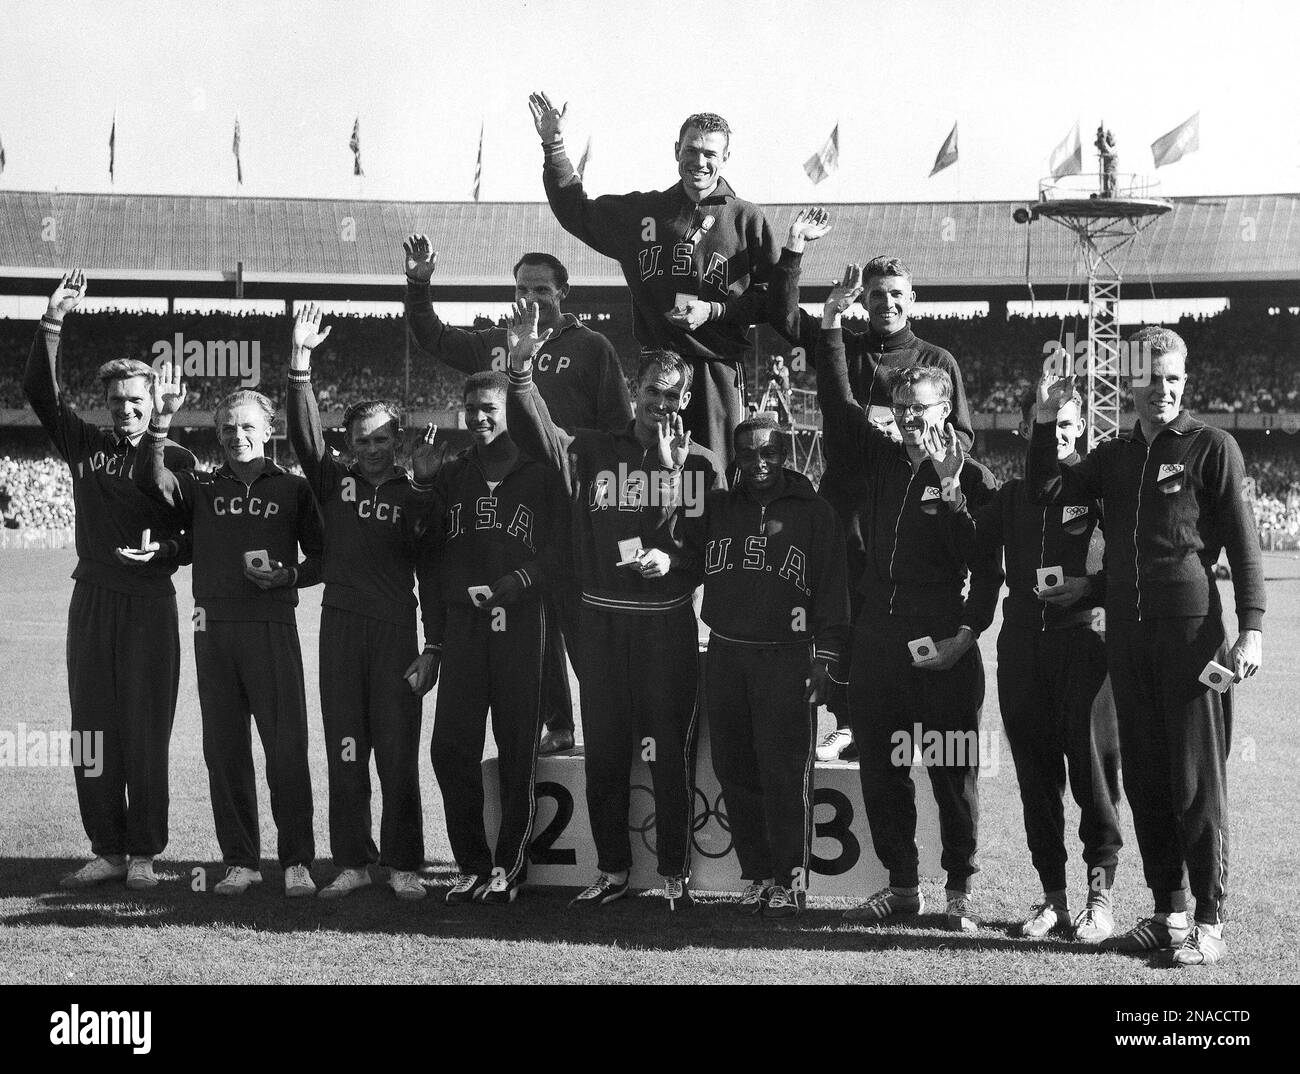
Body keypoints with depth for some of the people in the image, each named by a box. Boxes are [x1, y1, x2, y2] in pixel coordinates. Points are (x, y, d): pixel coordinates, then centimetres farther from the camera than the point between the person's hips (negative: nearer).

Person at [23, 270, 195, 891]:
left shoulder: (177, 461, 2)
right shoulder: (85, 446, 9)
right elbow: (38, 390, 0)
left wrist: (165, 549, -18)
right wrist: (52, 324, -10)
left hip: (150, 604, -3)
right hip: (90, 601, 3)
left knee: (146, 733, -2)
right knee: (93, 732, 5)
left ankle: (144, 855, 6)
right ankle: (107, 851, 14)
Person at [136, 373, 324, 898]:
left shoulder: (292, 489, 8)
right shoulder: (202, 487, 11)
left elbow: (322, 556, 10)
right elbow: (151, 480, -7)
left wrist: (291, 574, -9)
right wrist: (160, 424, -21)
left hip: (273, 625, -2)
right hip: (214, 628, 2)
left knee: (287, 744, -7)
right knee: (223, 748, 5)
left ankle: (297, 861, -1)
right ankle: (240, 861, 13)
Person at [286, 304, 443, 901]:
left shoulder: (416, 496, 8)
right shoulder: (335, 482, 10)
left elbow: (431, 573, 7)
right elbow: (305, 436, -4)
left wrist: (433, 645, 0)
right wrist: (300, 365, -16)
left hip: (396, 632, -1)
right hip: (340, 627, 2)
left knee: (398, 752, -2)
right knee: (344, 750, 3)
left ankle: (403, 864, 6)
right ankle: (352, 862, 10)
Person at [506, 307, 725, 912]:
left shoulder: (701, 464, 5)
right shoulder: (594, 452, 6)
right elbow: (537, 436, -10)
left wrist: (674, 561, -14)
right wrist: (520, 376, -24)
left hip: (668, 623, -2)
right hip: (601, 622, 2)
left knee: (671, 750, 1)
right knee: (603, 750, 7)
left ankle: (674, 872, 12)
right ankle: (612, 869, 18)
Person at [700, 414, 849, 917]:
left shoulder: (814, 513, 3)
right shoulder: (717, 508, 13)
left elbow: (832, 589, 2)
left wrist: (825, 655, -3)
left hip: (787, 656, -4)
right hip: (724, 654, 4)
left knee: (785, 773, -7)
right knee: (735, 771, 4)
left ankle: (790, 878, 1)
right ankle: (756, 874, 13)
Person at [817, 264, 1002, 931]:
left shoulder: (970, 477, -2)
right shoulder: (883, 460, 11)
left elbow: (988, 567, -6)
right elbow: (836, 404, 12)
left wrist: (967, 632, -17)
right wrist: (830, 326, 7)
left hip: (942, 649, -5)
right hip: (876, 642, 5)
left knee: (952, 771, 1)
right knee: (880, 768, 8)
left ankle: (959, 892, 10)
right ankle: (901, 885, 19)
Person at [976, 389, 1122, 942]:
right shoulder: (1011, 494, 15)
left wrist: (1096, 595, -12)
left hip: (1084, 636, -4)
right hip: (1021, 642, 4)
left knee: (1092, 764, -7)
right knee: (1036, 773, 6)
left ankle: (1100, 891, 2)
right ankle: (1052, 894, 13)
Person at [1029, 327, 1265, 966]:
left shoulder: (1211, 448, 1)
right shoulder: (1113, 456, 16)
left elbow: (1243, 544, -3)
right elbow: (1048, 490, 8)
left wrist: (1251, 628, -11)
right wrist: (1046, 420, -1)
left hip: (1191, 626, -5)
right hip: (1125, 631, 5)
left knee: (1196, 780, -4)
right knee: (1143, 777, 8)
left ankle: (1209, 923, 2)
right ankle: (1168, 913, 17)